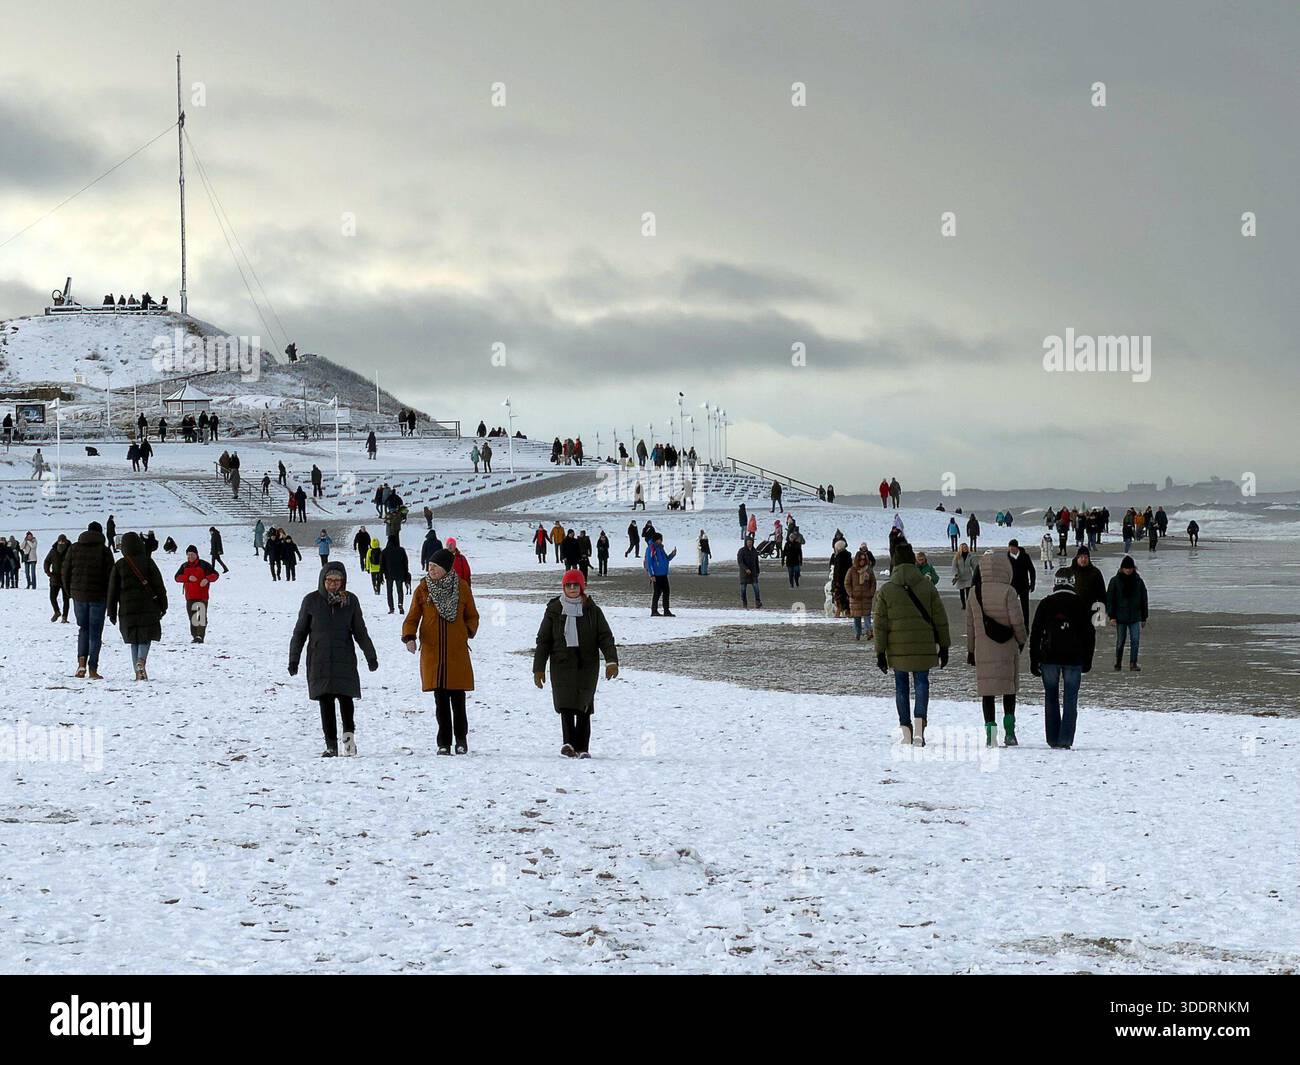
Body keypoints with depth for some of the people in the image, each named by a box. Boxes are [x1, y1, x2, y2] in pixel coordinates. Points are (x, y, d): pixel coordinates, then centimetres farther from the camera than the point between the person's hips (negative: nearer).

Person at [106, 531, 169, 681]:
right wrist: (163, 605, 8)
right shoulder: (148, 562, -3)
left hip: (127, 609, 2)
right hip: (148, 607, -2)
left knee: (134, 640, 11)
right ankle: (141, 660, -21)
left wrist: (112, 612, 12)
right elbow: (159, 585, -1)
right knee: (145, 638, 7)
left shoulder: (119, 565, 2)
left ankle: (138, 672, 6)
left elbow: (113, 590, 5)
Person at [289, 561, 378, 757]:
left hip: (344, 660, 0)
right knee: (326, 702, 0)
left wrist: (371, 657, 11)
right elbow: (299, 632, 8)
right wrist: (293, 660, 7)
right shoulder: (311, 601, 2)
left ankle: (349, 733, 12)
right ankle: (331, 745, 5)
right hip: (319, 662, 0)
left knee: (345, 697, -11)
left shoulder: (350, 601, 4)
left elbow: (360, 632, 12)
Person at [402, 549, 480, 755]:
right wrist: (409, 637, -13)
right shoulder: (423, 589, 4)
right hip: (432, 652, 1)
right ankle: (444, 743, 8)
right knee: (440, 700, 2)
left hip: (457, 652, -1)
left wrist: (467, 632, -3)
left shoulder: (461, 587, 3)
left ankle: (461, 739, 16)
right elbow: (412, 617, 5)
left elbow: (472, 616, 14)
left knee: (457, 699, 0)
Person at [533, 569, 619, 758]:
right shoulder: (554, 610, 7)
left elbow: (605, 637, 2)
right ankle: (569, 743, -24)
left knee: (584, 706, 2)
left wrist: (612, 661, -13)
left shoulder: (592, 611, 7)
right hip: (562, 663, -1)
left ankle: (582, 748, 8)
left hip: (587, 664, 1)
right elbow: (543, 641, 9)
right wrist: (538, 668, 4)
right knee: (566, 704, -15)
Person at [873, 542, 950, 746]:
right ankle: (919, 724, -12)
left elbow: (879, 625, -1)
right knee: (921, 683, 6)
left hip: (897, 648, 0)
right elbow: (940, 619, 2)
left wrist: (880, 652, 3)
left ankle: (905, 728, 13)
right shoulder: (928, 587, 0)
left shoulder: (885, 590, -1)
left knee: (901, 685, 11)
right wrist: (943, 647, 10)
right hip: (924, 646, 0)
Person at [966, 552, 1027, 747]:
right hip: (1007, 650, -2)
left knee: (987, 691, 7)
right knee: (1009, 690, 9)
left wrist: (970, 650, 16)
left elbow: (970, 626, 8)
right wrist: (1021, 640, 7)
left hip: (983, 651, 2)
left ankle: (990, 731, 1)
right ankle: (1009, 731, 0)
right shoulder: (1008, 592, -10)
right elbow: (1017, 621, -11)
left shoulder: (974, 594, 3)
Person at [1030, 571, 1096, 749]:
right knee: (1070, 701, 3)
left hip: (1049, 658, 0)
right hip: (1074, 659, 0)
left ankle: (1053, 740, 9)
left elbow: (1035, 634, 0)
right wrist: (1087, 661, 13)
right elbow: (1090, 635, 5)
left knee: (1051, 700, 10)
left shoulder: (1046, 604, 0)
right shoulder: (1080, 605, 1)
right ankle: (1065, 741, -5)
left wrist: (1034, 661, 6)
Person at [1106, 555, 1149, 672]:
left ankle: (1133, 663, -2)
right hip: (1120, 617, -1)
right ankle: (1117, 663, 16)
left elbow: (1143, 600, 12)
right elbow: (1109, 599, -2)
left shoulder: (1138, 581, 6)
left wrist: (1144, 618, 11)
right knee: (1120, 641, 4)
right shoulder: (1115, 581, -1)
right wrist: (1111, 616, -9)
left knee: (1135, 640, -6)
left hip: (1135, 617, 1)